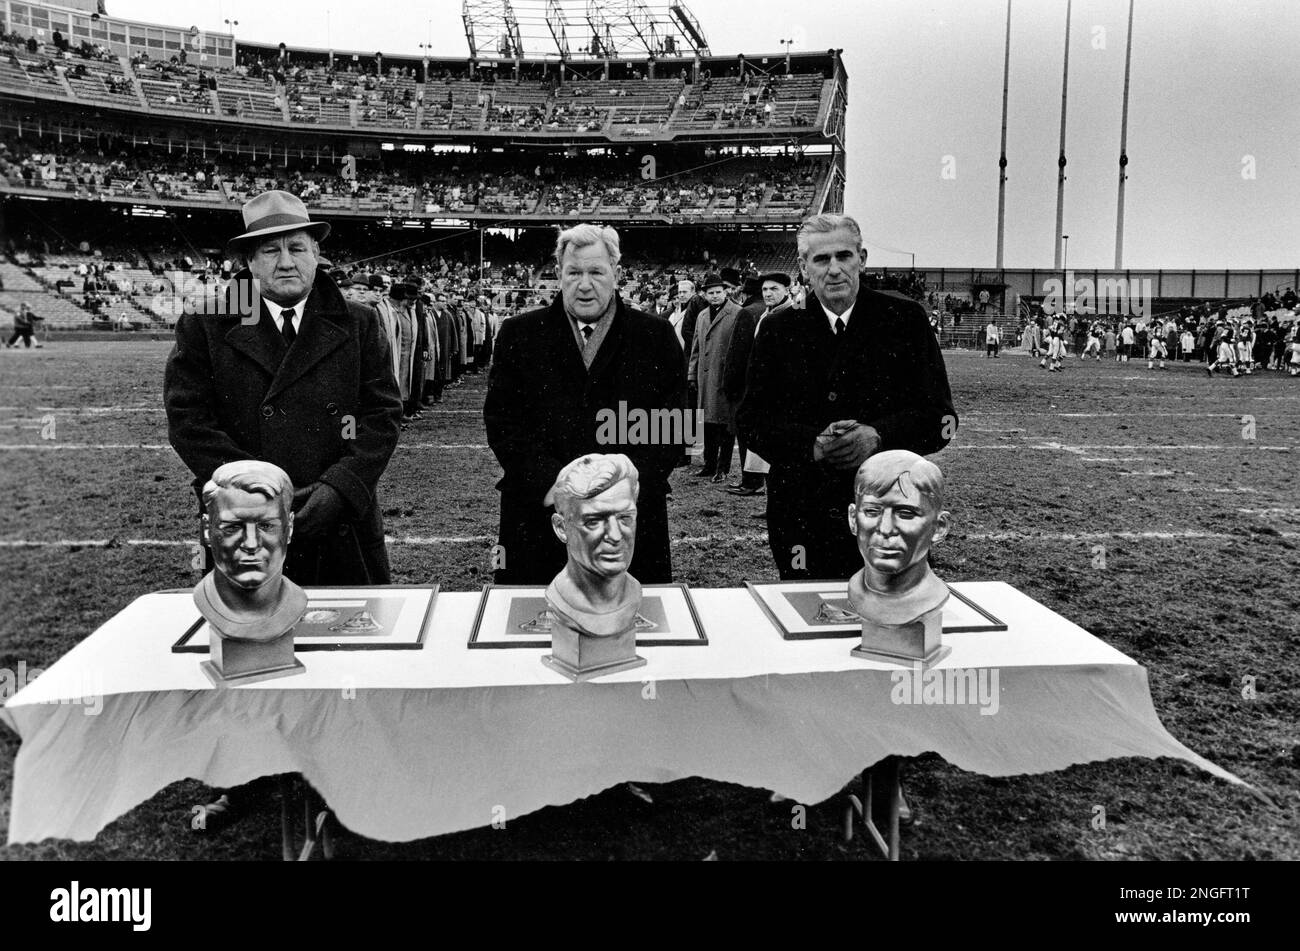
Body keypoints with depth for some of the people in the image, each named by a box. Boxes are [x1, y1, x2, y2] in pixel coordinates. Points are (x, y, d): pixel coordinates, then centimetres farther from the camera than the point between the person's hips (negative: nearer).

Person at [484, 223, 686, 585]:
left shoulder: (657, 337, 5)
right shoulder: (518, 335, 6)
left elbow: (671, 425, 0)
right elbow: (502, 423, -1)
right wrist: (557, 486, -14)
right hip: (538, 520, 0)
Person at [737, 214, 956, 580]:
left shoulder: (905, 319, 2)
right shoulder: (778, 330, 6)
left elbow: (940, 416, 0)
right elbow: (752, 419, 1)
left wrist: (878, 437, -19)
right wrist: (812, 444, -17)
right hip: (801, 516, 1)